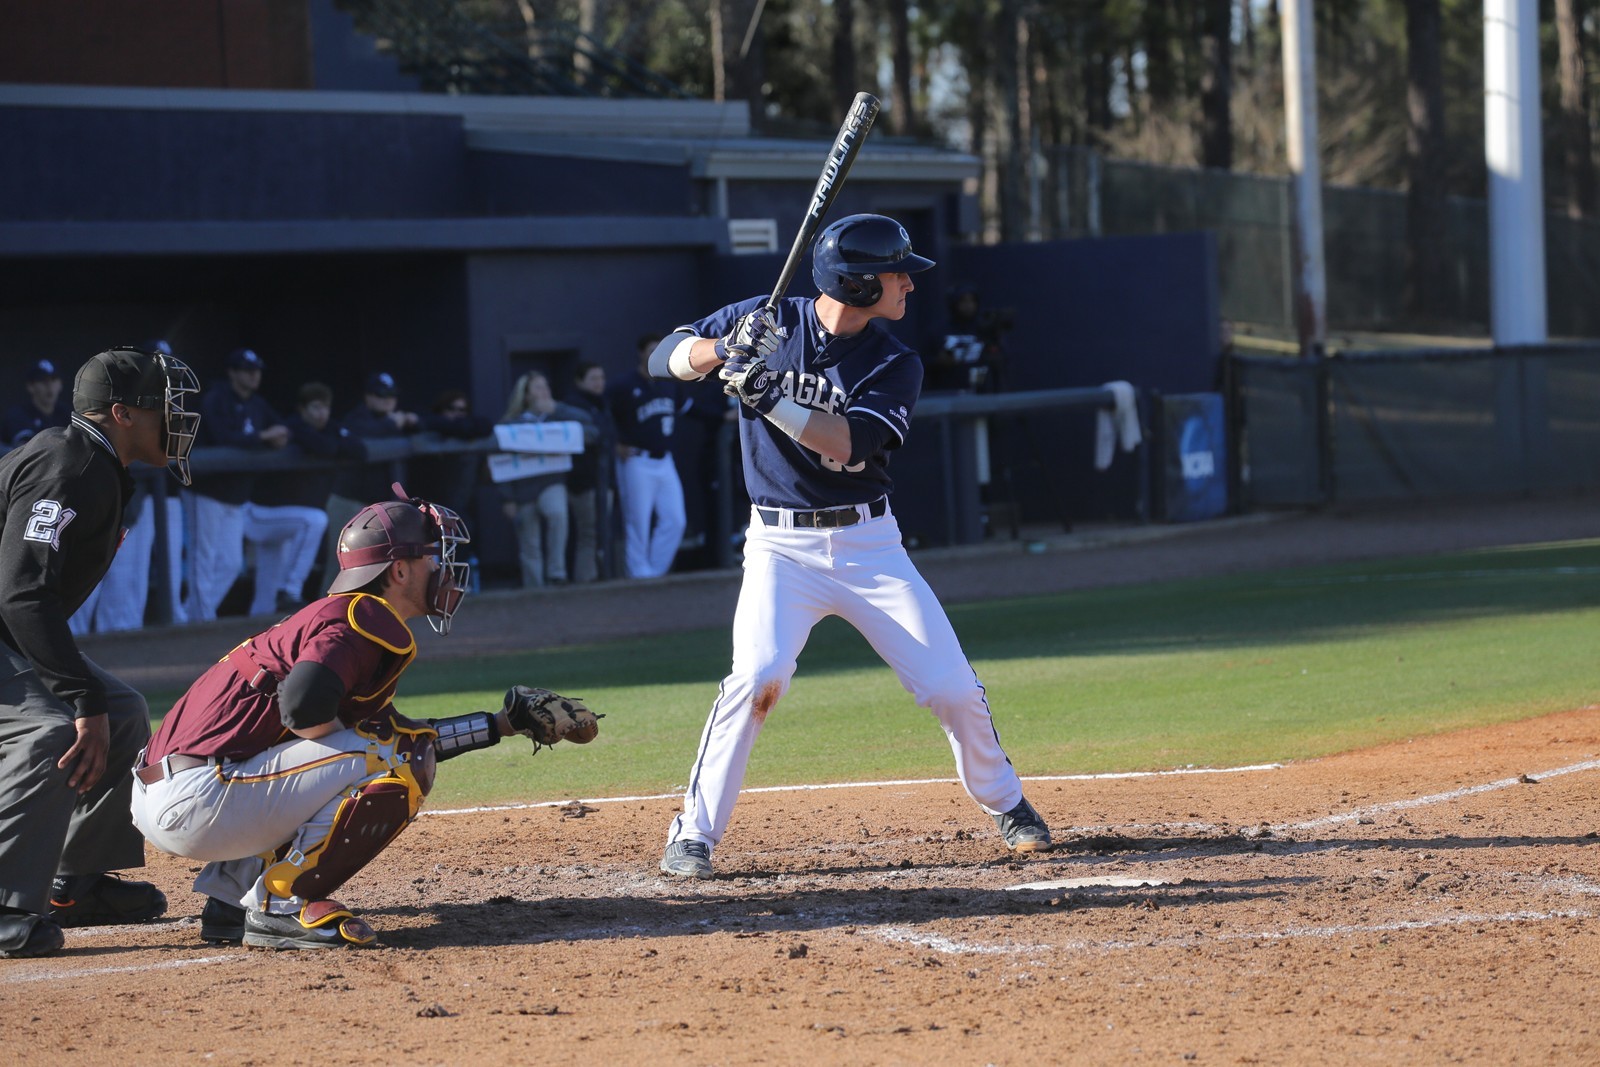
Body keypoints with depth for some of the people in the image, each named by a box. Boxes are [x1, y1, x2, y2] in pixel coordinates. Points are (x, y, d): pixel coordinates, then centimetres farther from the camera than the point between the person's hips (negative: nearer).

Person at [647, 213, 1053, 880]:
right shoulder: (770, 321, -2)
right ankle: (694, 835, -12)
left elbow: (852, 443, -19)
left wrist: (768, 395, -31)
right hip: (780, 545, -2)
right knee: (757, 677, -24)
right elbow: (665, 358, -2)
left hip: (867, 543, 2)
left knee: (952, 687, 0)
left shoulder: (896, 366, -2)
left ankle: (1005, 805, 27)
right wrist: (724, 348, -22)